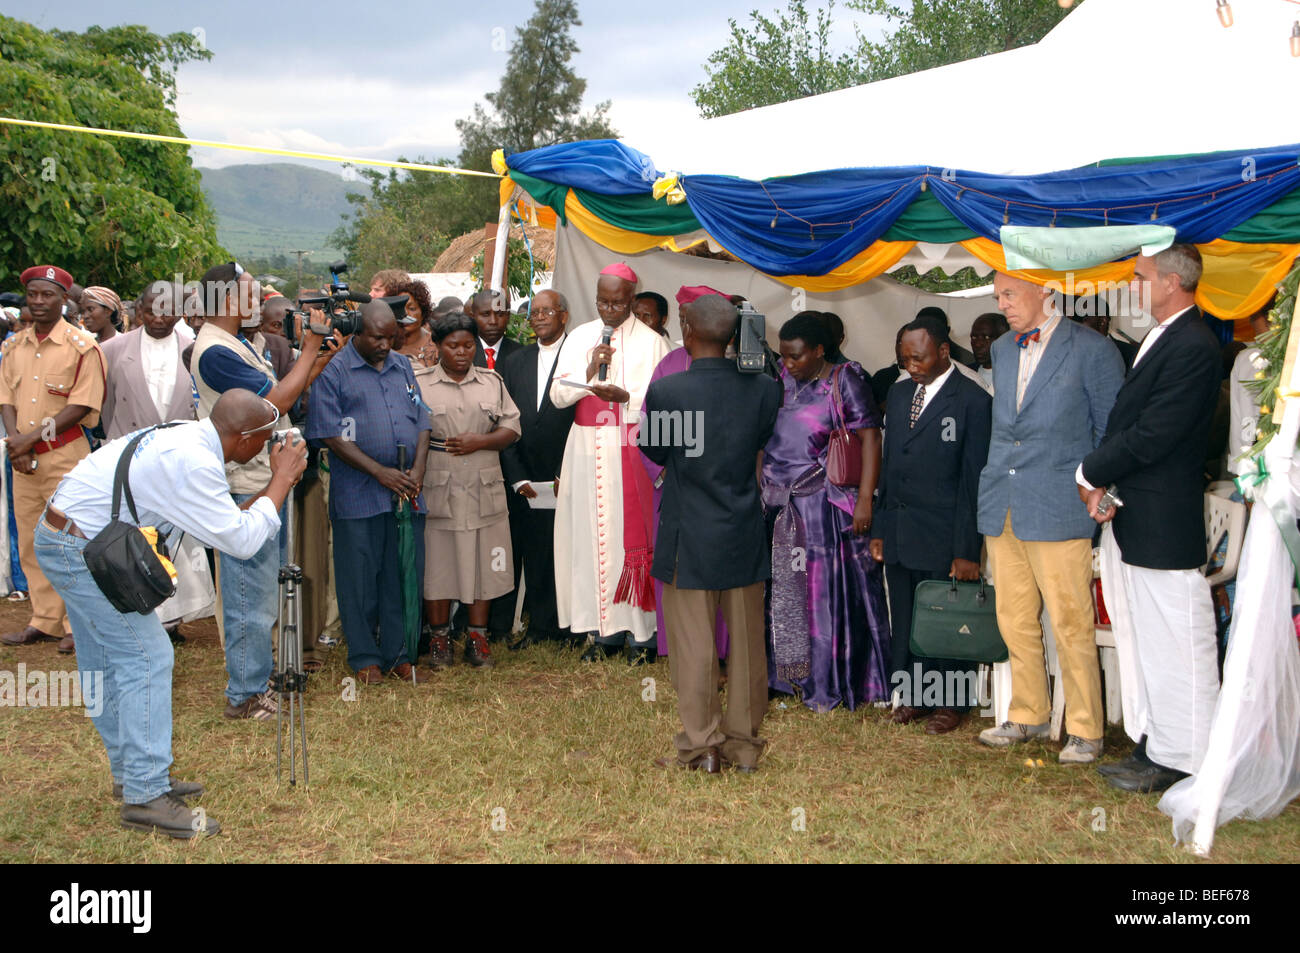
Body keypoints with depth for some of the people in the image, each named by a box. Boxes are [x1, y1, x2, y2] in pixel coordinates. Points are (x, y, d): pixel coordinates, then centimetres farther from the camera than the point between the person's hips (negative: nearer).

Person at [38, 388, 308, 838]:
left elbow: (224, 522, 12)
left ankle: (131, 772, 28)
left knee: (105, 662, 17)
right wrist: (282, 481, -12)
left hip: (62, 540, 11)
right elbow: (242, 540, -21)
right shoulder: (193, 462, -24)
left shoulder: (185, 436, 6)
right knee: (148, 657, -9)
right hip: (82, 549, -11)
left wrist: (275, 485, 6)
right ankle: (145, 797, -7)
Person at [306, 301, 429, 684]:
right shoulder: (333, 372, -2)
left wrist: (417, 470, -3)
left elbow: (422, 423, 14)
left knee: (405, 574, 7)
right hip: (358, 495, -4)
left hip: (406, 492, 4)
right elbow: (332, 435, -9)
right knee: (360, 577, 2)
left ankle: (398, 653, 18)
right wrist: (380, 471, -14)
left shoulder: (403, 368, 15)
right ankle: (365, 657, 14)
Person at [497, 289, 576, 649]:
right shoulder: (515, 362, 13)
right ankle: (540, 626, 17)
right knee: (534, 555, 7)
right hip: (526, 481, 4)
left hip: (568, 480, -4)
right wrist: (517, 477, 1)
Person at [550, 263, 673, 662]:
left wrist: (625, 397, -18)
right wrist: (590, 372, -10)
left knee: (632, 531, -4)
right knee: (591, 533, 1)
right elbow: (558, 394, 6)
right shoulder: (579, 337, 12)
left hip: (631, 449, -3)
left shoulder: (651, 342, 1)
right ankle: (602, 629, 9)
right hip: (587, 448, 3)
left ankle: (641, 632, 1)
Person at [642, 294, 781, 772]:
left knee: (694, 645, 8)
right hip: (745, 538, 3)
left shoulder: (664, 391, -15)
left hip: (690, 540, -3)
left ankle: (703, 745, 14)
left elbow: (653, 451, 1)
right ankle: (745, 744, 23)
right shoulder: (763, 389, -8)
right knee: (746, 643, 13)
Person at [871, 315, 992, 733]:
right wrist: (878, 529, 11)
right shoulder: (899, 393, 12)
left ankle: (950, 702, 19)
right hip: (898, 535, 6)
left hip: (942, 538, -5)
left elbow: (973, 479, -9)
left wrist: (967, 550, -12)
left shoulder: (972, 400, -8)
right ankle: (912, 695, 25)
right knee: (904, 620, 11)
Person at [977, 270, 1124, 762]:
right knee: (1015, 620, 12)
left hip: (1058, 509, -6)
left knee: (1070, 624, -2)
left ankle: (1084, 730, 9)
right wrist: (996, 481, 15)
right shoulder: (1001, 349, 15)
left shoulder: (1093, 350, -5)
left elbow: (1113, 432, -1)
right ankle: (1028, 715, 26)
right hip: (1002, 508, 6)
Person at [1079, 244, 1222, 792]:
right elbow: (1127, 422, 14)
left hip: (1165, 522, -10)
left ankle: (1182, 762, 7)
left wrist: (1091, 474, -9)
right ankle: (1159, 749, 26)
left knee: (1178, 645, -1)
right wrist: (1104, 481, -1)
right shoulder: (1159, 339, 15)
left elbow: (1152, 435, -21)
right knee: (1153, 646, 16)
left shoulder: (1193, 348, -17)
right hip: (1139, 521, 10)